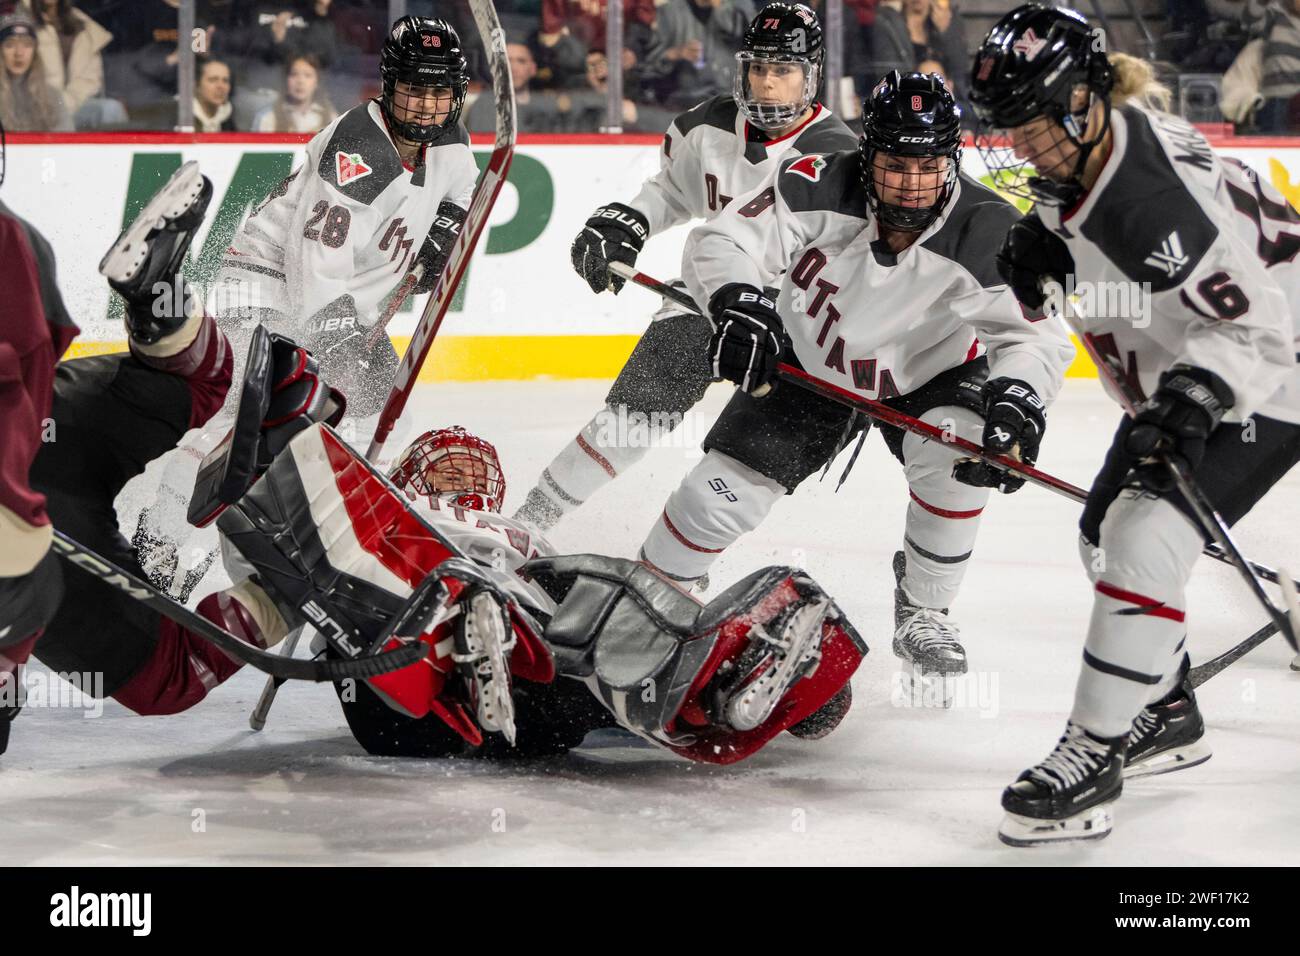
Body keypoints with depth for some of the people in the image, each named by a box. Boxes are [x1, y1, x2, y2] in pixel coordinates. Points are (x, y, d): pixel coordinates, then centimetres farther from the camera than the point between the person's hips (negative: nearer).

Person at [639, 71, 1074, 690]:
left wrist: (1017, 397, -53)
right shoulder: (819, 189, -30)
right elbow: (720, 242, -26)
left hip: (929, 373, -1)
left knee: (957, 457, -30)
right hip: (806, 363, 1)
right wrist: (738, 304, -46)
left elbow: (1035, 335, -32)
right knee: (724, 490, -6)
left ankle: (923, 612, -4)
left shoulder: (987, 234, -31)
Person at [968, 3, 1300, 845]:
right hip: (1188, 374, 11)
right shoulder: (1085, 147, -6)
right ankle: (1168, 715, 30)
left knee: (1146, 539, -20)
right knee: (1107, 531, 14)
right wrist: (1042, 243, -2)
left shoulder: (1158, 194, -33)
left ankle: (1094, 759, -15)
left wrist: (1197, 396, -43)